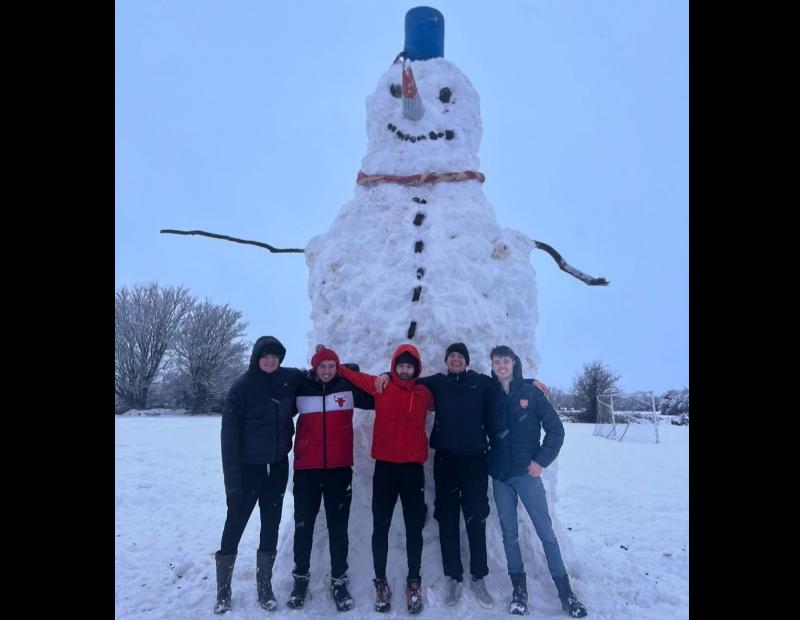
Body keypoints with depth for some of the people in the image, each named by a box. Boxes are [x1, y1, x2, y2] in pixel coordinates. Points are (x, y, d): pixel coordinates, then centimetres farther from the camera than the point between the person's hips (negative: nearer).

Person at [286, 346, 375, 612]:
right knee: (303, 526, 11)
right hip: (306, 468, 1)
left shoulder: (348, 388, -1)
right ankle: (300, 578, 29)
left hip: (340, 468, 0)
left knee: (338, 527, 8)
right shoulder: (301, 389, 0)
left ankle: (339, 581, 23)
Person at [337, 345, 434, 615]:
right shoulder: (380, 386, 1)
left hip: (413, 467, 1)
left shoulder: (424, 393, 4)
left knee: (414, 527, 8)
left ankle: (414, 582, 22)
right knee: (381, 526, 7)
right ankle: (381, 581, 21)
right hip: (385, 466, 0)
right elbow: (353, 375, 10)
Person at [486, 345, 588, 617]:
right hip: (500, 475, 3)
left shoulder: (531, 393, -2)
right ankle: (519, 589, 20)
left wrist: (541, 460, -8)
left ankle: (566, 593, 9)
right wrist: (487, 459, 0)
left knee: (546, 532, -1)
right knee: (509, 533, 8)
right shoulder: (490, 396, 5)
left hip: (527, 473, -2)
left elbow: (555, 429, -2)